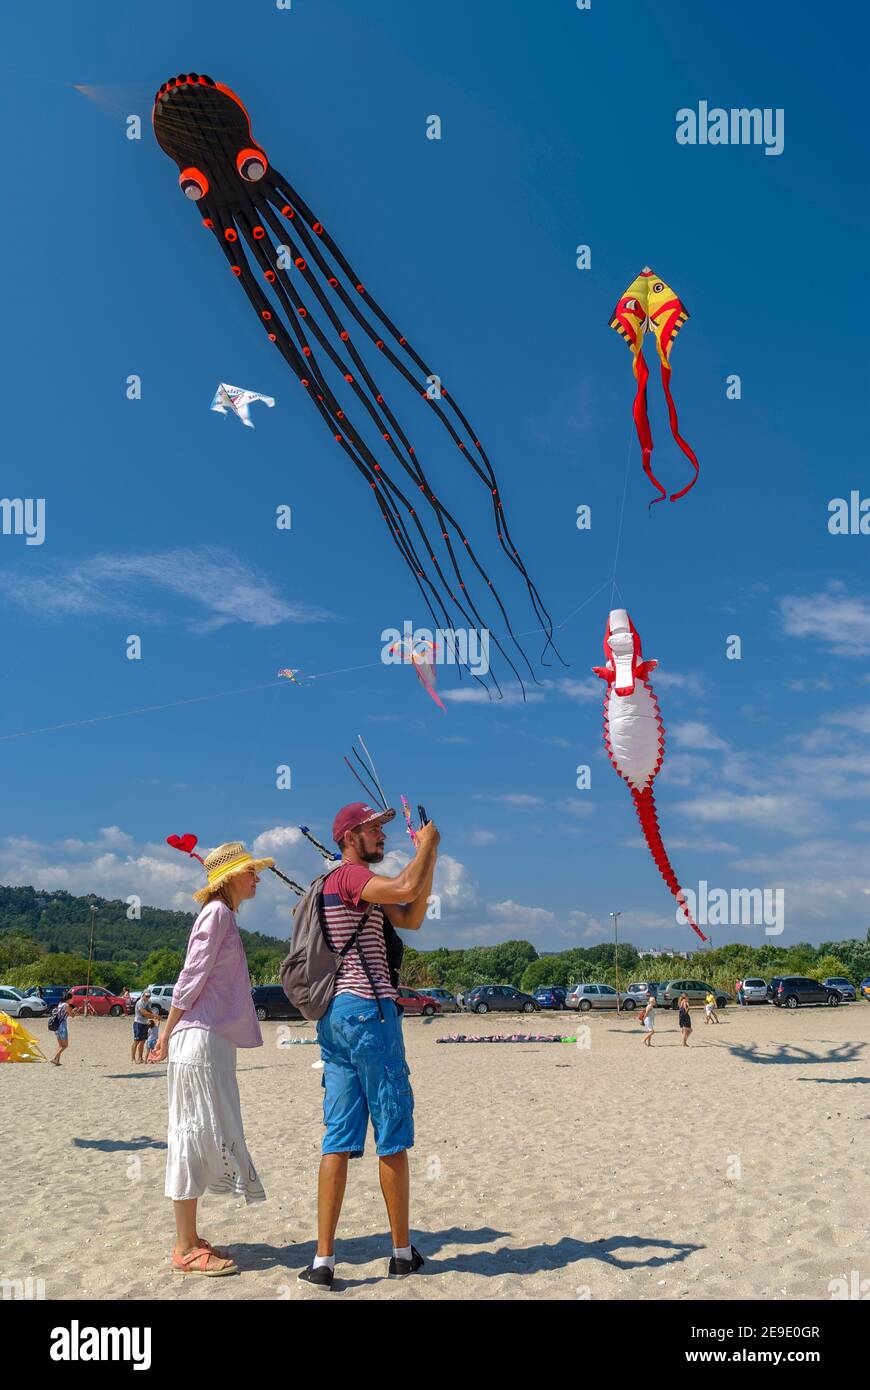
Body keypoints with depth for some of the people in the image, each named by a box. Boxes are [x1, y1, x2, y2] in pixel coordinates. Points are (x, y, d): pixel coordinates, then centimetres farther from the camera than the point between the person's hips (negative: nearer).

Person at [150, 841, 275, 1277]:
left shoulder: (226, 915, 18)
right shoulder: (217, 913, -11)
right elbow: (192, 976, -14)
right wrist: (168, 1033, -11)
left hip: (214, 1041, 9)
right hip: (201, 1040, -9)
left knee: (203, 1136, 12)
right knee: (198, 1133, -5)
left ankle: (189, 1239, 21)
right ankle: (186, 1248, 2)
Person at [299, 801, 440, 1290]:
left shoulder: (355, 889, 21)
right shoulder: (350, 875, -9)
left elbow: (412, 918, 17)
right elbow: (406, 888, -27)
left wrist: (428, 857, 11)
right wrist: (427, 846, -10)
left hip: (335, 1015, 9)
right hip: (368, 1010, -9)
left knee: (339, 1139, 7)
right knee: (392, 1137, 3)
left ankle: (323, 1261, 7)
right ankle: (404, 1253, 15)